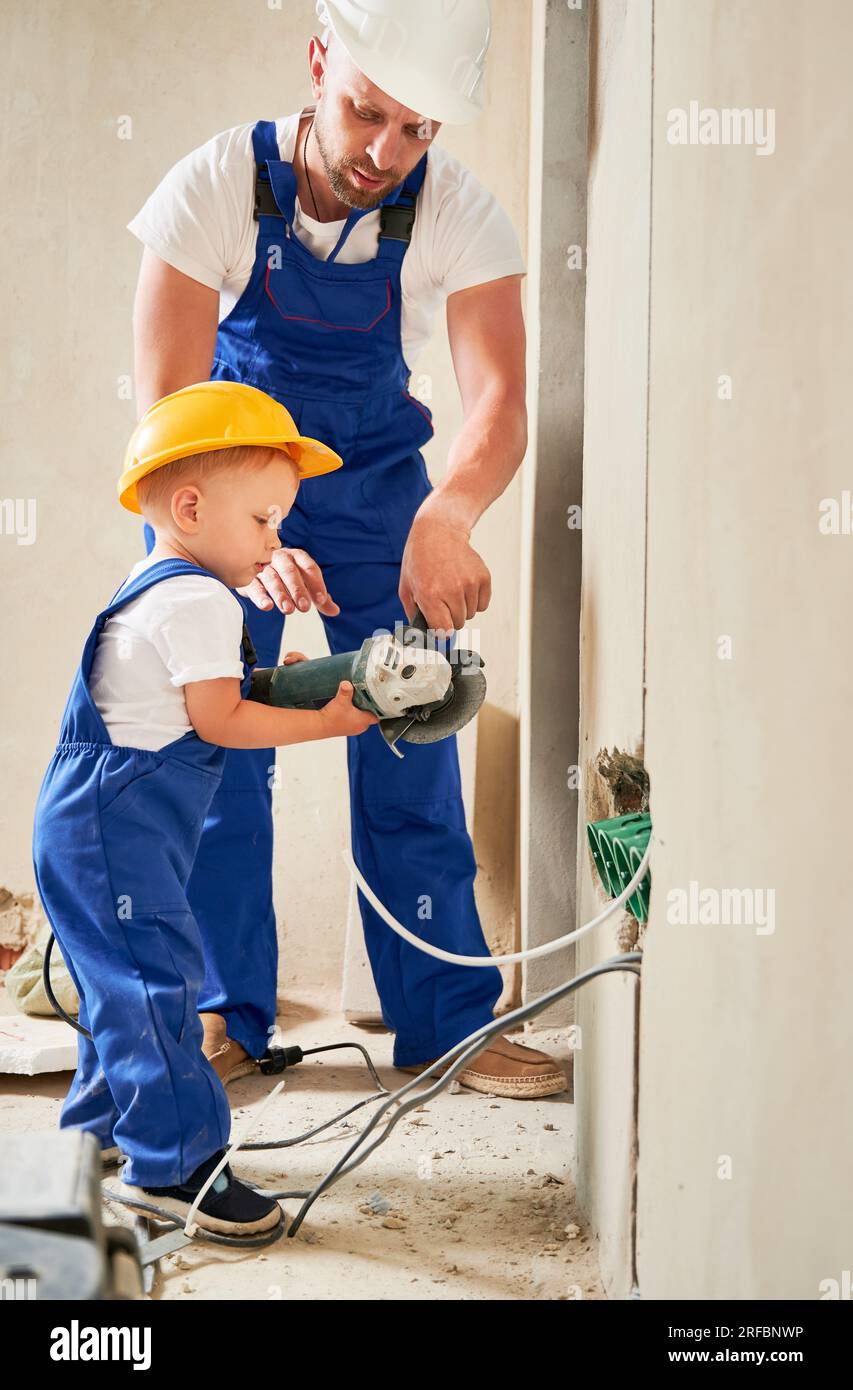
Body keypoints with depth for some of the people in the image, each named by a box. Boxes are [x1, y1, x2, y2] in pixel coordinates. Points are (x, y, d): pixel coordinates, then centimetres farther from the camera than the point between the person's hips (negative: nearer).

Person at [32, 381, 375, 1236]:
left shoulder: (152, 590, 17)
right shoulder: (198, 601, -16)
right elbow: (218, 720, -20)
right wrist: (323, 722, -13)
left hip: (97, 824, 11)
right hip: (115, 827, -11)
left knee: (126, 978, 21)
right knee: (157, 980, -10)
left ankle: (106, 1119, 35)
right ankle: (172, 1163, -6)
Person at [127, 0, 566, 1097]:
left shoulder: (456, 211, -20)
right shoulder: (213, 189, -24)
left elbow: (499, 404, -31)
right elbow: (166, 410, -28)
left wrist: (443, 520, -53)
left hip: (374, 479, 1)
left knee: (411, 737, -4)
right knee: (216, 738, -4)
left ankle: (445, 1020, 5)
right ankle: (228, 1009, 11)